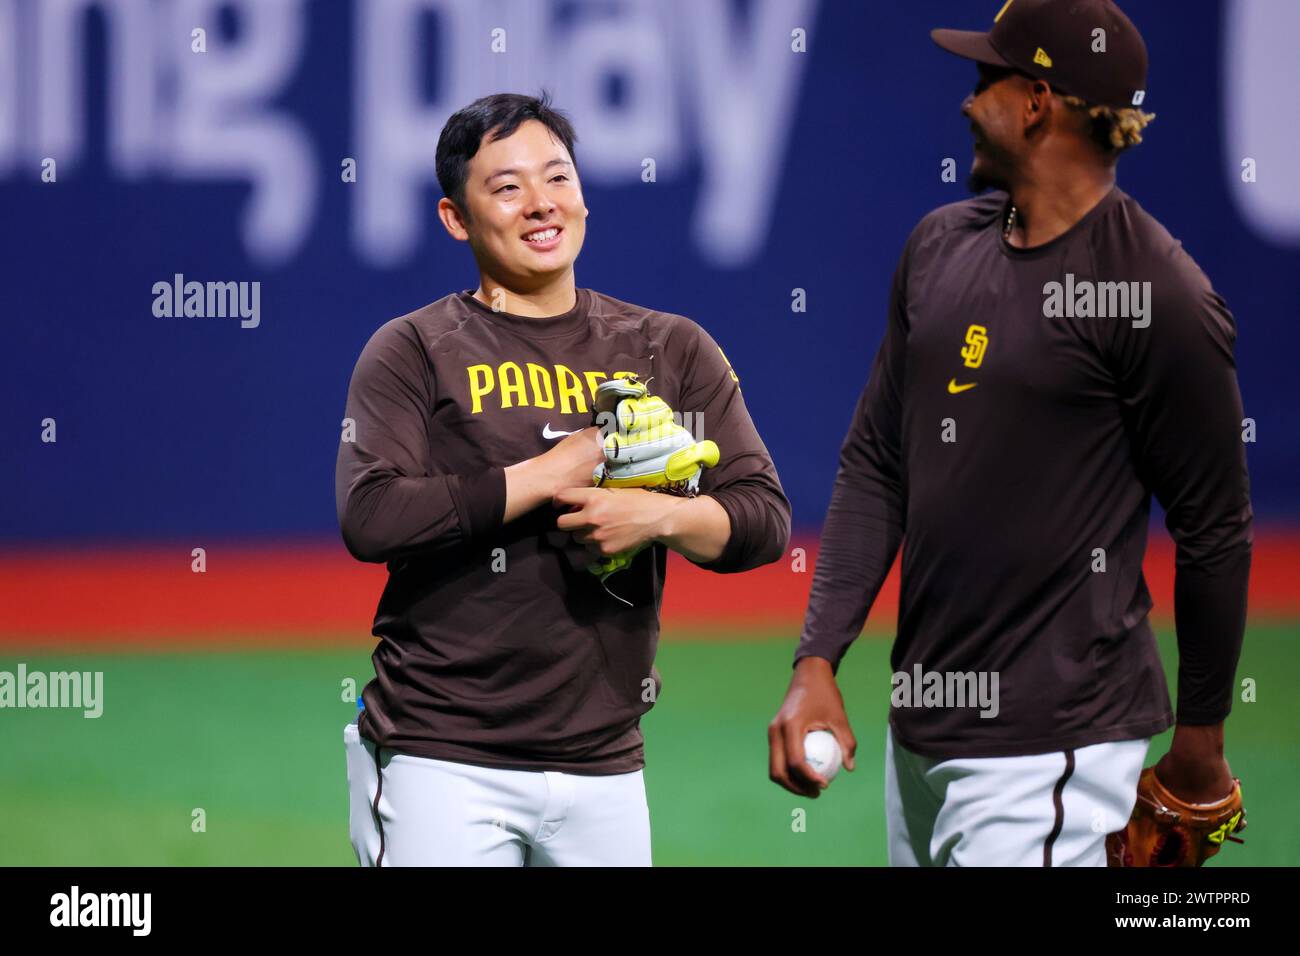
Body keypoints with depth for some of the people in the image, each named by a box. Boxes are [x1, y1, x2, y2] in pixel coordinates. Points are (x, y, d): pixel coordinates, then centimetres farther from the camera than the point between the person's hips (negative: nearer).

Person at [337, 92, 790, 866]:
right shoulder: (414, 353, 2)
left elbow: (765, 519, 7)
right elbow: (370, 518, -13)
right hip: (444, 763, -3)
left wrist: (662, 517, -14)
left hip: (604, 766, 3)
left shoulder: (671, 351, 12)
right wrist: (547, 476, -12)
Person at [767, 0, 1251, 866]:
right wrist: (818, 662, 4)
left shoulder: (1162, 297, -13)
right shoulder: (941, 247, 10)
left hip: (1049, 749, -8)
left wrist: (1201, 738, 0)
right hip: (921, 727, 8)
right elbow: (875, 466, 13)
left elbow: (1216, 531, -7)